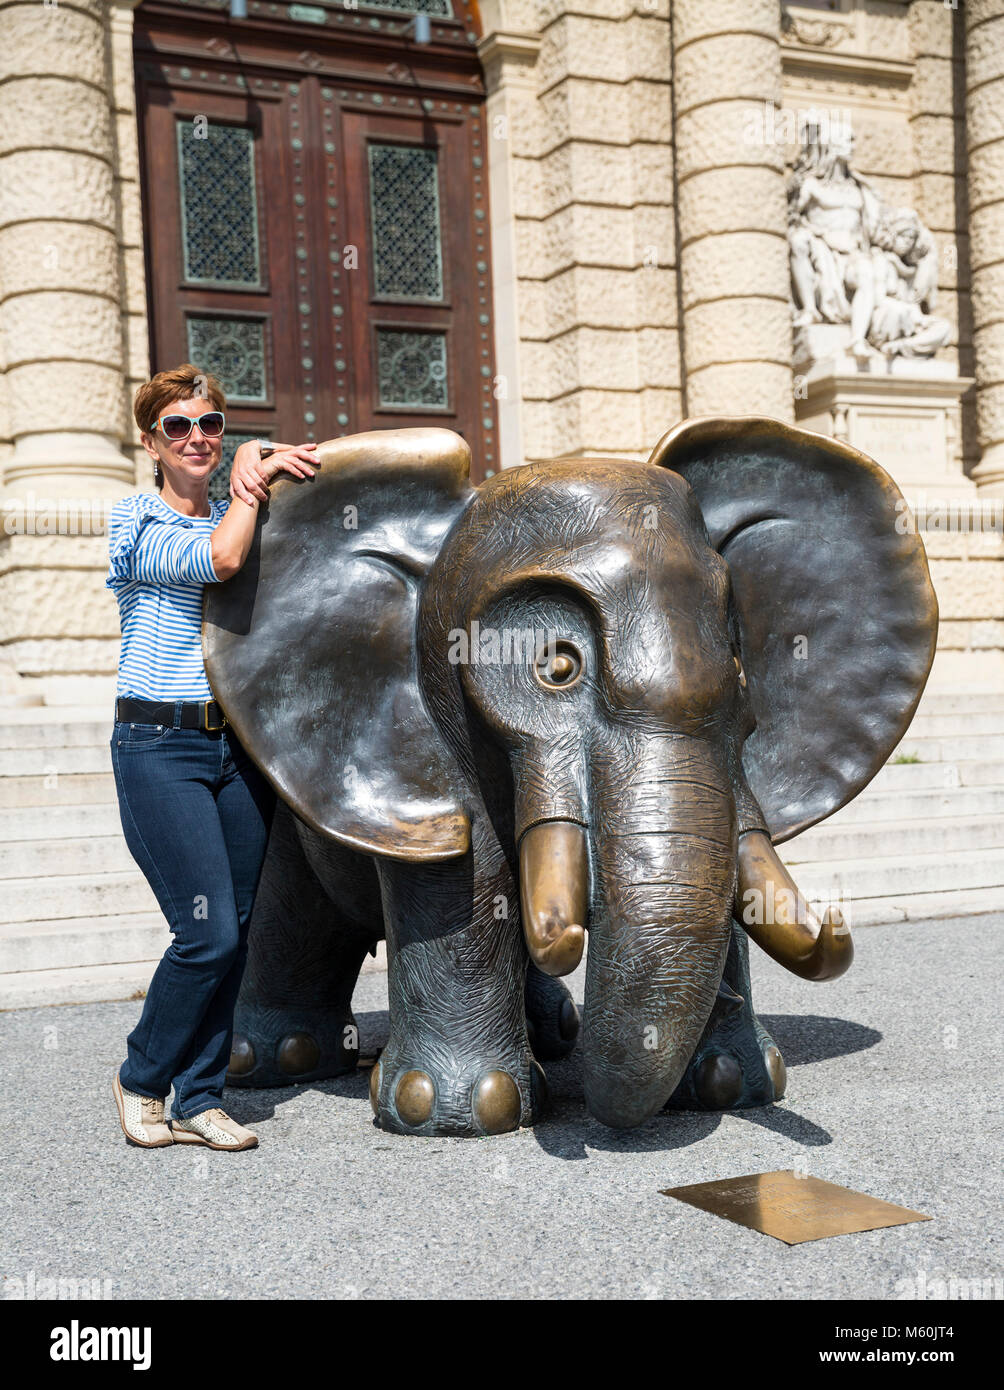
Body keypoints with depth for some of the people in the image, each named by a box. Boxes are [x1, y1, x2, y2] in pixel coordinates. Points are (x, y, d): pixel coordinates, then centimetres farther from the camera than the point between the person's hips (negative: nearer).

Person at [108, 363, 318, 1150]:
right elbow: (219, 560, -17)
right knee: (209, 933, -10)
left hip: (240, 744, 5)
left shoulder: (236, 516, 16)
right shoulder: (136, 522, -2)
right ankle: (141, 1079, 14)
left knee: (234, 935, 4)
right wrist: (257, 482, -5)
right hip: (161, 747, -5)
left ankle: (201, 1099, 16)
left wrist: (268, 466, -3)